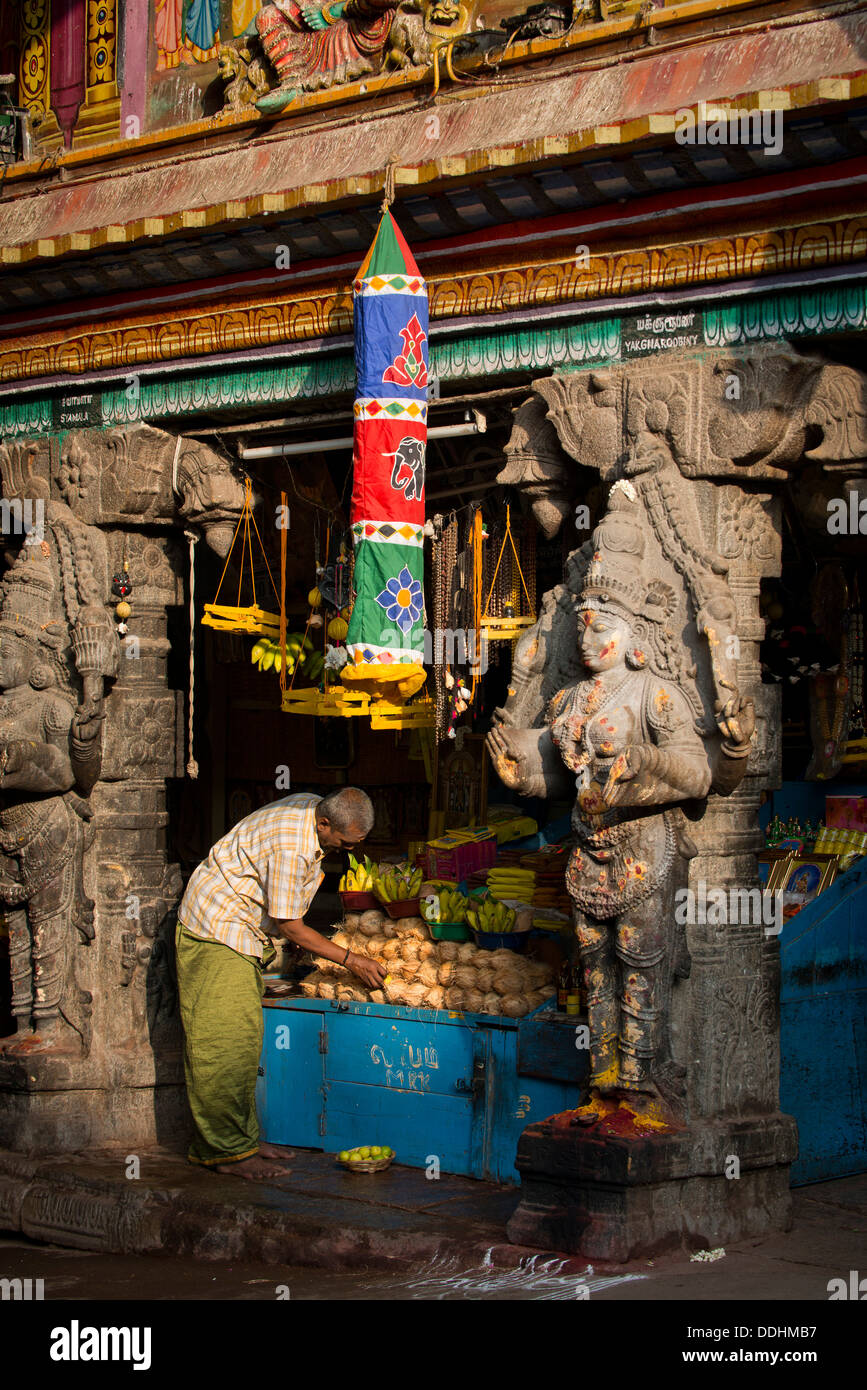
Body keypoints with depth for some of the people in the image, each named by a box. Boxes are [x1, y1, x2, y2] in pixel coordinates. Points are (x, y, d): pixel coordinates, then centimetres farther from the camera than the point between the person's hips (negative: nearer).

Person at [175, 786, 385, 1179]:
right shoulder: (291, 846, -30)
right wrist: (349, 960, -17)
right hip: (216, 929, -10)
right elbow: (288, 924, -22)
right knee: (224, 1042, -10)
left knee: (245, 1038, 9)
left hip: (247, 932, 10)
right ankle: (228, 1150, -8)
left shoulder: (315, 810, -1)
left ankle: (240, 1136, 13)